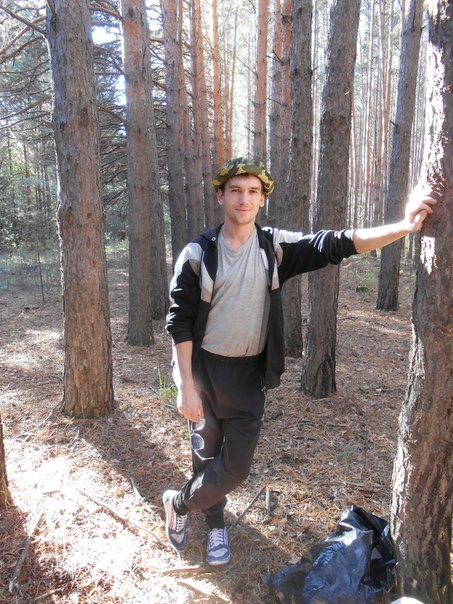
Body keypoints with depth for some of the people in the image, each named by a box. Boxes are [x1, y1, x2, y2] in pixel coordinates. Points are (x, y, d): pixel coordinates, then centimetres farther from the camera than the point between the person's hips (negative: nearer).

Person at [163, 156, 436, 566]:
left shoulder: (276, 247, -3)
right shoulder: (198, 253, -8)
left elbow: (335, 244, -14)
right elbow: (180, 322, -8)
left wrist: (404, 227, -27)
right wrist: (186, 385, -12)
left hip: (251, 376, 1)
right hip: (204, 369, -1)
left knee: (236, 467, 4)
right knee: (207, 455, 13)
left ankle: (178, 503, 34)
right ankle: (215, 525, 43)